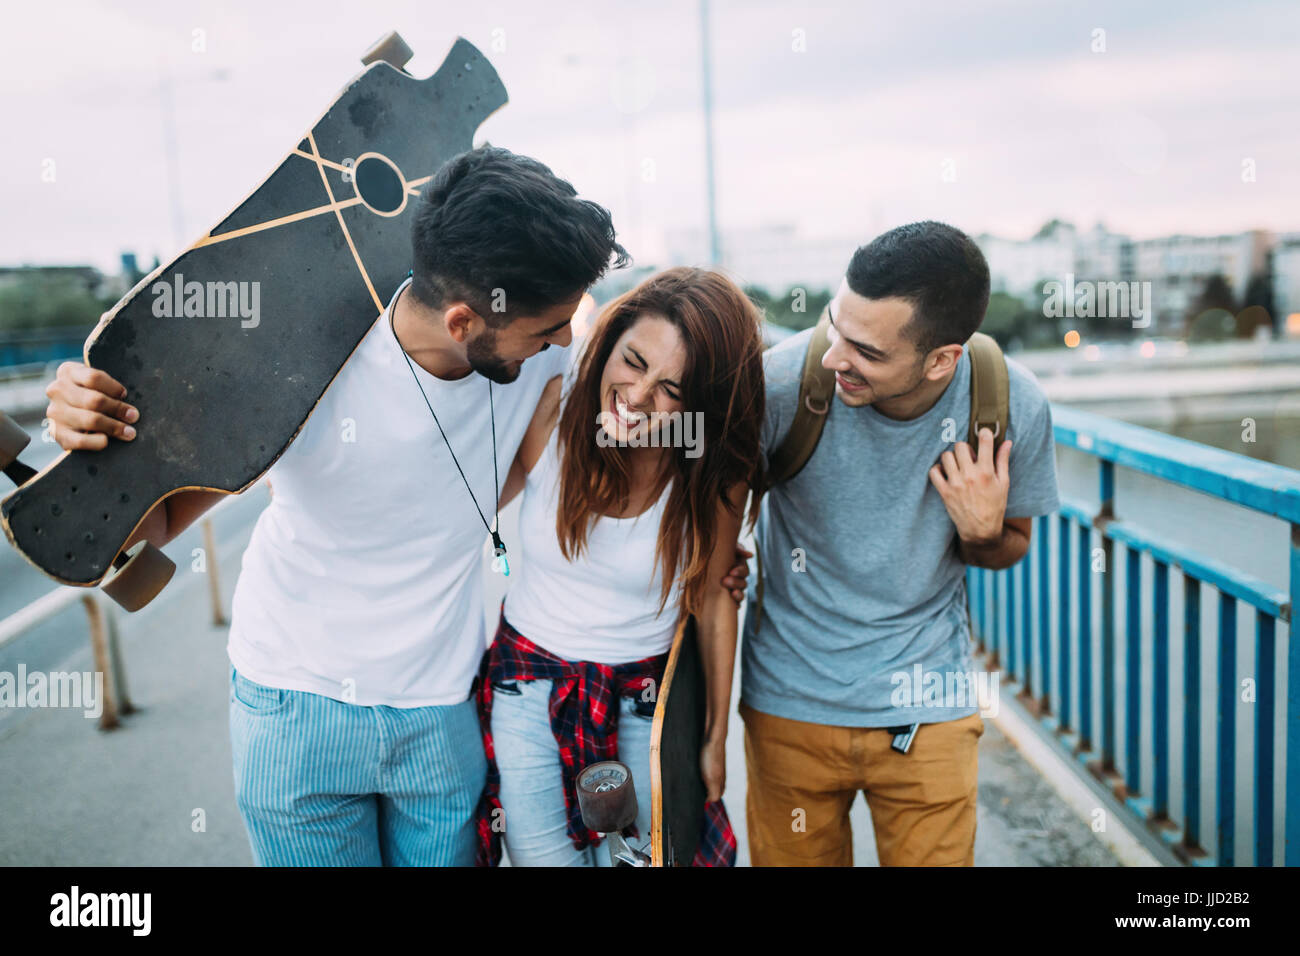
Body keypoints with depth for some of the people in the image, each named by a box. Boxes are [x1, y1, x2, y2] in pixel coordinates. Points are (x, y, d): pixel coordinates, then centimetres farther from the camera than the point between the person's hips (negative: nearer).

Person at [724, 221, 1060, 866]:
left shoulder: (1013, 405, -16)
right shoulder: (783, 378, -22)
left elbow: (1008, 549, 3)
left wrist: (982, 532, -17)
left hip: (929, 709, 1)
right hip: (792, 699, 0)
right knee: (791, 858, 14)